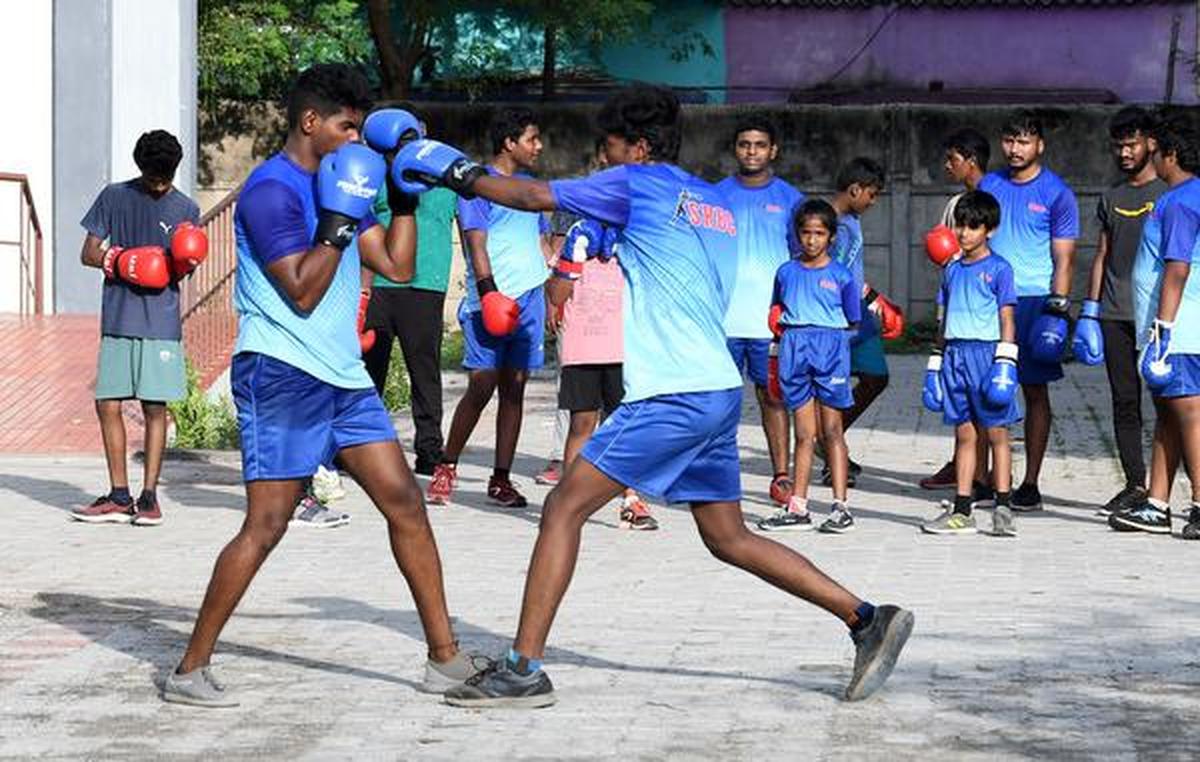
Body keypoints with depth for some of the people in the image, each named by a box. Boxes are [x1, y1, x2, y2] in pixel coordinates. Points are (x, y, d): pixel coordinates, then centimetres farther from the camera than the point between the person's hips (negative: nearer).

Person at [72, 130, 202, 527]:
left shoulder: (185, 209, 5)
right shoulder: (114, 197, 6)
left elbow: (177, 272, 6)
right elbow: (89, 253, 7)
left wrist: (184, 262, -17)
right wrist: (120, 261, -12)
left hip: (161, 325, -2)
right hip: (117, 321, 2)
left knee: (155, 407, -1)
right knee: (107, 404, 1)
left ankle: (149, 495, 6)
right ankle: (119, 497, 10)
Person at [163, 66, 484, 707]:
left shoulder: (335, 183, 18)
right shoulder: (272, 189, -10)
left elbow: (397, 266, 18)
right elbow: (302, 293, -16)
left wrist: (406, 193, 13)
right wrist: (340, 217, -17)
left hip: (341, 377, 9)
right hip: (279, 374, -9)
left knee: (405, 502, 3)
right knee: (266, 525, -11)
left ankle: (445, 658, 8)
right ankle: (189, 671, -2)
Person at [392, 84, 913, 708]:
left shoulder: (637, 183, -3)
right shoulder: (716, 203, 18)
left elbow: (532, 196, 3)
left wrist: (462, 175, 17)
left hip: (672, 394, -8)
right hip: (719, 391, 8)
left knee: (564, 507, -5)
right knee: (728, 538, 15)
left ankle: (523, 668, -9)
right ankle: (867, 619, 9)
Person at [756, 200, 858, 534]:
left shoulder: (841, 276, 2)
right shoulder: (786, 272, 11)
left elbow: (852, 323, 5)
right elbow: (777, 315, 21)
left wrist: (825, 333, -4)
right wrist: (781, 325, 3)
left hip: (830, 347, -3)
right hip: (794, 349, 3)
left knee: (831, 431, -1)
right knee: (804, 434, 5)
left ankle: (841, 506, 2)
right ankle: (797, 508, 8)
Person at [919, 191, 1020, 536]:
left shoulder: (998, 269, -2)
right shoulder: (952, 269, 14)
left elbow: (1007, 318, -5)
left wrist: (1005, 362, -13)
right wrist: (935, 363, 16)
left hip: (986, 352, -5)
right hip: (956, 353, 5)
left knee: (996, 431, -2)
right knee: (965, 433, 7)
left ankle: (1003, 508, 0)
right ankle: (962, 510, 9)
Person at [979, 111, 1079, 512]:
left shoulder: (1057, 193, -1)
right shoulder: (989, 186, 10)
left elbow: (1063, 257, -2)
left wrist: (1058, 306, -11)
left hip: (1034, 301, -4)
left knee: (1035, 392, 0)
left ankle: (1030, 484, 4)